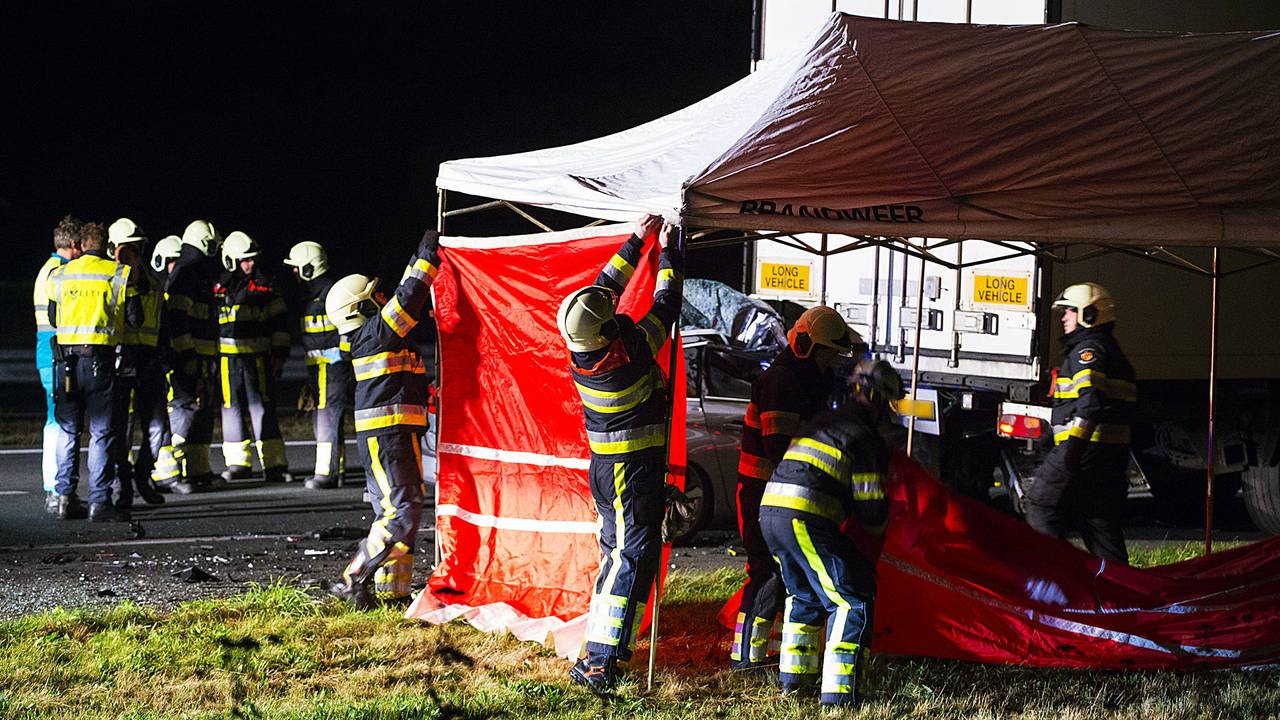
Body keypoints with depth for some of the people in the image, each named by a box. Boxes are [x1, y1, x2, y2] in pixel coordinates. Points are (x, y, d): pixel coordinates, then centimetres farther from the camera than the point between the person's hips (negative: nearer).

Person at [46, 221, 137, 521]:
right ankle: (99, 501, -4)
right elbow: (135, 318, -1)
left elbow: (52, 319, 15)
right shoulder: (120, 274, -2)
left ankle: (65, 496, 9)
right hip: (100, 358, -3)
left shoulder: (59, 275, 8)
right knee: (102, 432, 0)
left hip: (65, 356, 3)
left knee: (68, 429, 12)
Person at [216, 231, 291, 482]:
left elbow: (279, 323, 9)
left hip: (258, 357, -1)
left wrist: (279, 355, 3)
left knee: (262, 408, -4)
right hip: (228, 358, 1)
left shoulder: (264, 286, 5)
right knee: (231, 409, 5)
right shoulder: (219, 287, 6)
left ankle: (274, 465, -4)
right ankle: (237, 462, 15)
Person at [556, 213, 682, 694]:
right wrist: (667, 251, 5)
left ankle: (603, 648, 22)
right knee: (634, 555, -10)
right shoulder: (634, 349, -25)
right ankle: (599, 662, -18)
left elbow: (607, 285, 8)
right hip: (637, 468, -7)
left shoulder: (580, 350, -7)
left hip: (604, 466, 8)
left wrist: (637, 240, 13)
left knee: (616, 552, 17)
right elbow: (666, 304, -8)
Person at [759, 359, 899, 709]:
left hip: (769, 510, 9)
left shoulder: (822, 421, 25)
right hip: (806, 520, -9)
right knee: (852, 598, -3)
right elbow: (871, 512, -4)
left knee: (804, 593, 29)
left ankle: (793, 674, 32)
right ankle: (838, 690, -11)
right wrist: (877, 522, 21)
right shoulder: (867, 440, -1)